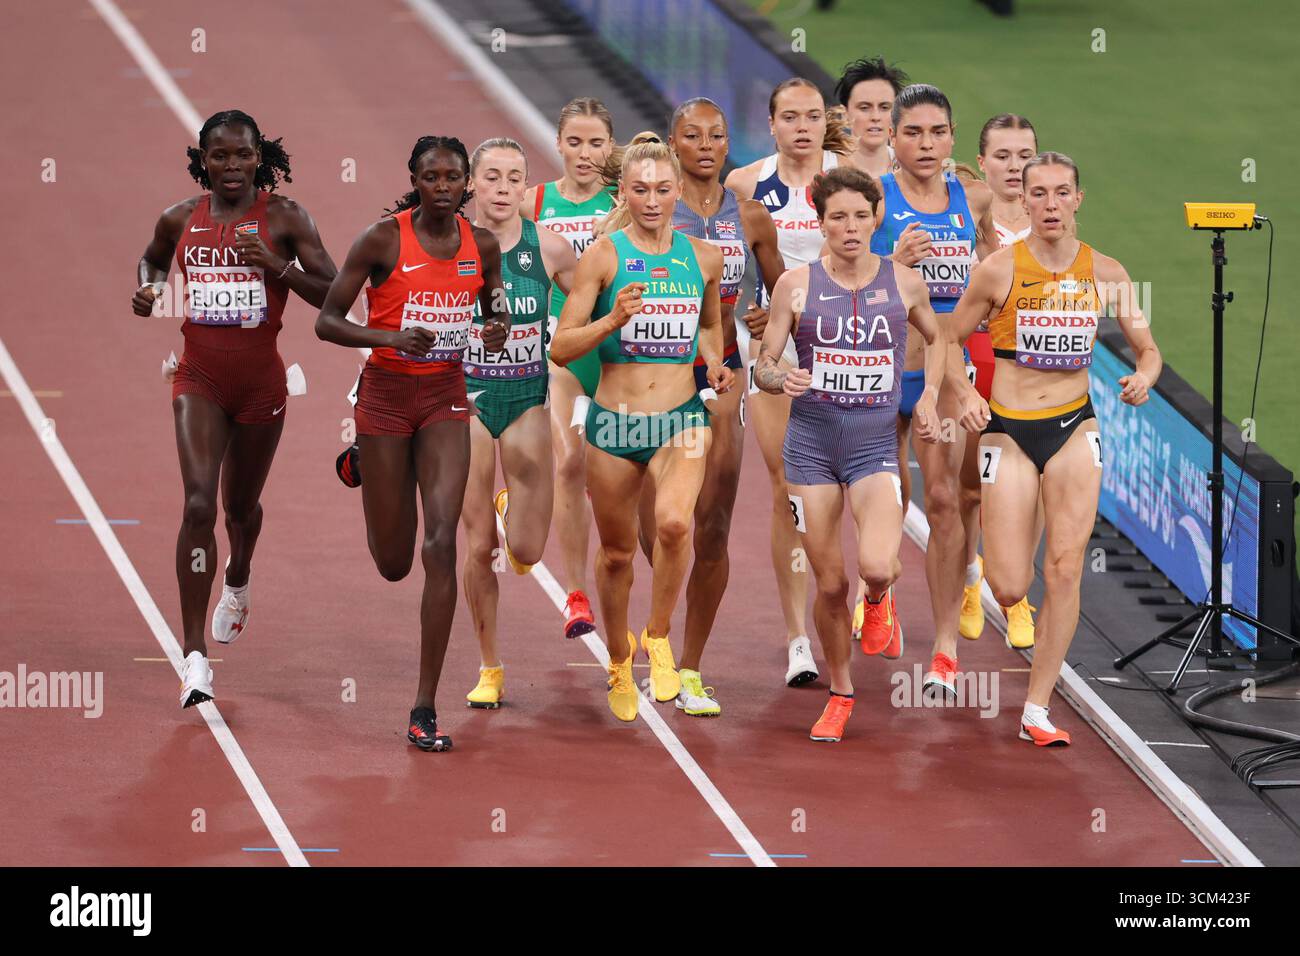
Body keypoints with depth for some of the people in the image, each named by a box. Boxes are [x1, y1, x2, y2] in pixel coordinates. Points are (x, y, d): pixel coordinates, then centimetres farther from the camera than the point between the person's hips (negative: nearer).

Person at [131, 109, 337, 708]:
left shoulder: (283, 218, -5)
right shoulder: (180, 220, 2)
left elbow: (333, 295, -7)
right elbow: (152, 259, 24)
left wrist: (277, 265, -20)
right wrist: (146, 290, 2)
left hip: (260, 382, 0)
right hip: (199, 380, 0)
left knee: (241, 507, 19)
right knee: (198, 506, -17)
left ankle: (237, 585, 57)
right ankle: (194, 656, -19)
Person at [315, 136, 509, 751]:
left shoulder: (481, 245, -1)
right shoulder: (384, 239, -12)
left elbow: (495, 307, 18)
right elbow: (326, 321, -10)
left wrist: (500, 328, -6)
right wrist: (391, 337, -27)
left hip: (445, 399, 2)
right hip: (387, 394, -2)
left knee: (441, 545, -15)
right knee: (393, 563, 8)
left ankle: (425, 709, -12)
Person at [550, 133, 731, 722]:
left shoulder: (703, 257, 5)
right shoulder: (603, 255, -5)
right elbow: (561, 349, -7)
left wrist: (715, 362, 6)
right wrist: (612, 321, -22)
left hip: (682, 420, 1)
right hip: (614, 422, -1)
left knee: (673, 521, -27)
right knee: (616, 551, 12)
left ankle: (658, 638, -5)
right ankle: (618, 660, 39)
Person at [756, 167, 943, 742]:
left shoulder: (904, 284, 2)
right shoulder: (797, 285, -2)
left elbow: (935, 338, 22)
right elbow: (762, 365, 3)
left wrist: (928, 397, 8)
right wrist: (782, 379, -19)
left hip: (876, 442, 0)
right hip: (812, 440, 0)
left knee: (875, 566, -22)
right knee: (830, 584, 1)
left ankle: (880, 595, 18)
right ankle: (840, 694, 23)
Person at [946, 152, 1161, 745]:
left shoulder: (1105, 274, 1)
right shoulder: (1000, 269, -6)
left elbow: (1148, 348, 9)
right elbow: (947, 342, 3)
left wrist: (1144, 377, -14)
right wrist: (966, 395, -15)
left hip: (1074, 428, 2)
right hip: (1008, 430, -2)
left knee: (1065, 570, -11)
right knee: (1009, 589, -7)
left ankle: (1036, 710, -1)